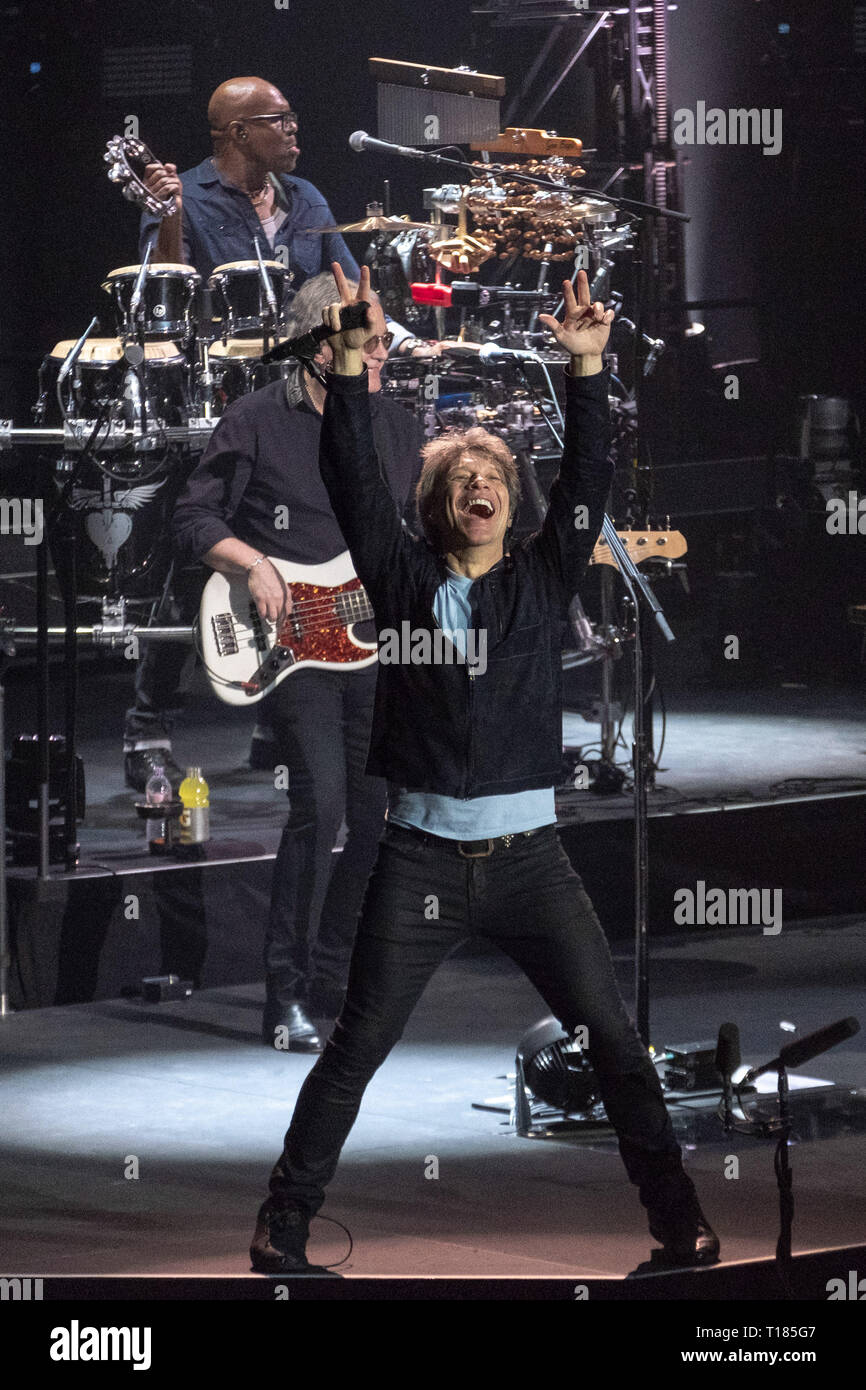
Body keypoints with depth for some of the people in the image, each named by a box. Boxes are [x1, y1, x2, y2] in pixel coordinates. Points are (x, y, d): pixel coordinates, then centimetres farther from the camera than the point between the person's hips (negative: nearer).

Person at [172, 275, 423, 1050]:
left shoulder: (397, 428, 11)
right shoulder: (258, 423, -3)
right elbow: (194, 520, -2)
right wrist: (252, 565, -17)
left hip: (375, 644, 5)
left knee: (377, 816, 5)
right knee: (321, 805, -18)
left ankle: (330, 977, 21)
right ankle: (286, 999, -11)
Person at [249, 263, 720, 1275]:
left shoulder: (543, 580, 12)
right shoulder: (404, 577, 8)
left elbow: (586, 480, 3)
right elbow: (354, 482, -2)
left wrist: (587, 367, -9)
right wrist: (352, 361, -11)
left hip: (528, 853, 1)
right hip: (423, 854, -1)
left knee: (613, 1038, -2)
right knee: (357, 1046, -1)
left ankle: (677, 1219, 6)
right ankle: (283, 1223, 6)